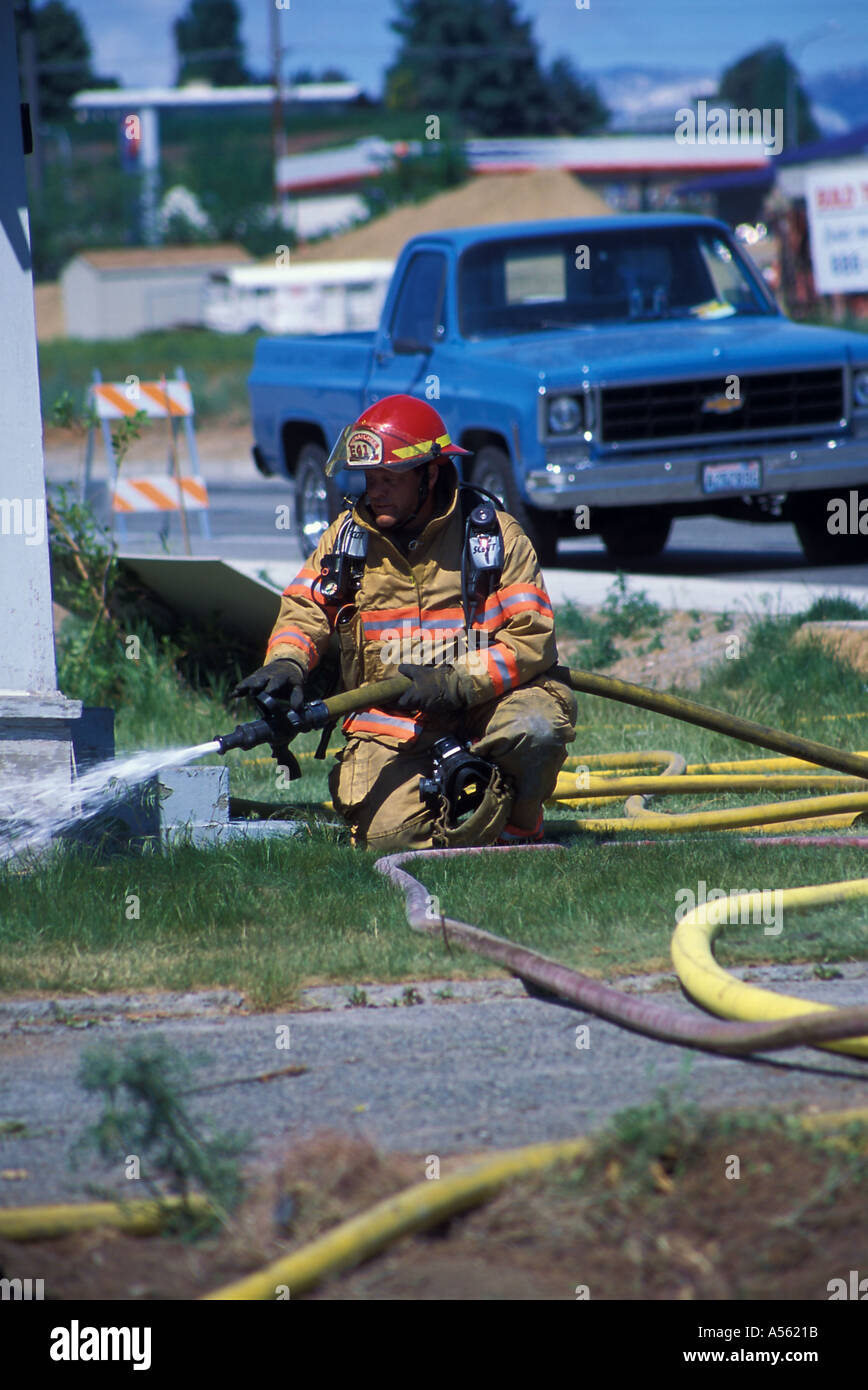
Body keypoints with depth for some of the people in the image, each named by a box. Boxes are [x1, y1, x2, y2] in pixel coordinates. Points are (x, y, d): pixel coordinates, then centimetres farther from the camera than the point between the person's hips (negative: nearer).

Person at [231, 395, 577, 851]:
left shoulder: (497, 535, -5)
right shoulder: (349, 536, 5)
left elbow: (532, 640, -10)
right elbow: (303, 610, 8)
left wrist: (455, 683, -25)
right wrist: (284, 664, -15)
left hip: (483, 706, -1)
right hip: (390, 722, 1)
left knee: (537, 724, -34)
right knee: (391, 836, -23)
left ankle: (518, 832, -3)